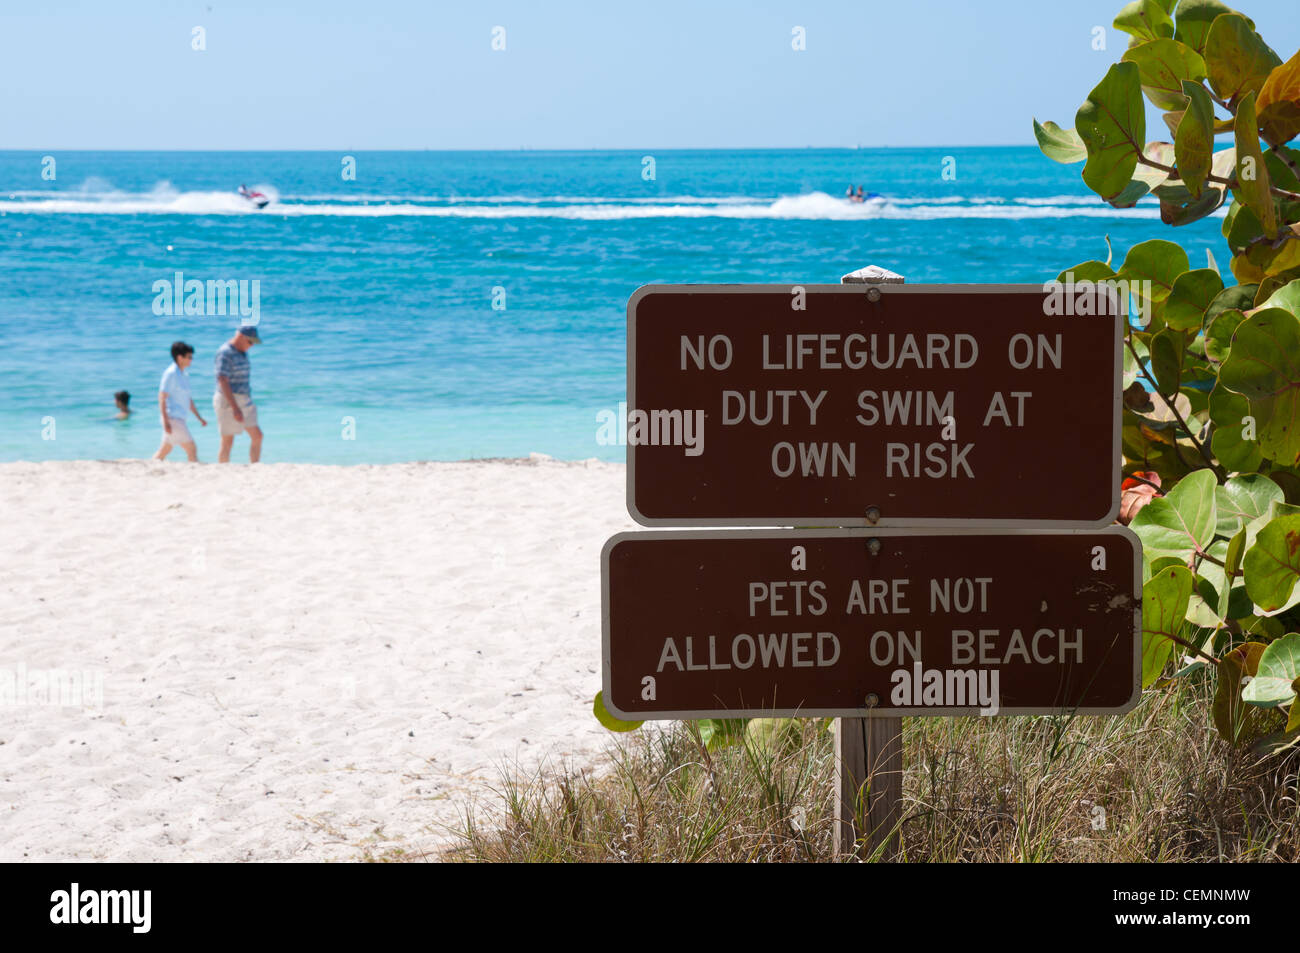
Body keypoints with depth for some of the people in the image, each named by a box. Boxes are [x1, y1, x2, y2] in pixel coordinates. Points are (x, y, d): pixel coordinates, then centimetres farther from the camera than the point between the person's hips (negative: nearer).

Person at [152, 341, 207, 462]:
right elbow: (162, 398, -15)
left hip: (180, 419, 9)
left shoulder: (184, 375, 15)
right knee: (192, 449, -10)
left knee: (164, 451, 13)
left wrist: (199, 417, 22)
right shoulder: (170, 373, -12)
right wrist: (166, 422, -21)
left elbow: (188, 399, 24)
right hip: (173, 419, -9)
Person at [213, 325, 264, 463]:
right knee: (228, 442, -6)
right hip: (228, 402, -9)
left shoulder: (242, 352, 13)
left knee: (257, 436, 5)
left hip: (243, 401, 9)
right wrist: (235, 408, -28)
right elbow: (223, 381, -23)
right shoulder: (225, 353, -16)